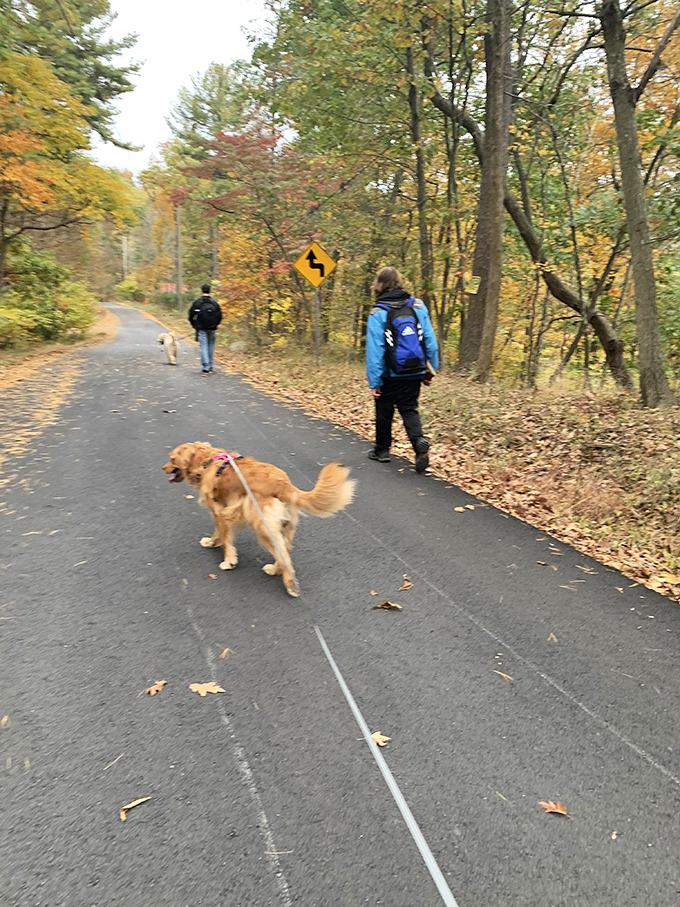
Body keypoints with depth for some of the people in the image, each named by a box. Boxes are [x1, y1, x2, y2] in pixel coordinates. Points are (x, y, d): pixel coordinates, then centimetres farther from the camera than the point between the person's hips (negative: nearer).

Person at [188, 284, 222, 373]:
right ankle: (210, 366, 20)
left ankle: (206, 367, -10)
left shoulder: (197, 302, -4)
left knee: (204, 347, -2)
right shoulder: (214, 302, 0)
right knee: (211, 346, 14)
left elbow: (191, 315, -2)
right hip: (212, 329, 2)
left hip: (201, 329, -2)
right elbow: (219, 316, 1)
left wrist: (194, 325, 14)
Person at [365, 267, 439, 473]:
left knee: (384, 412, 15)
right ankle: (419, 441, -14)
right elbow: (430, 340, 0)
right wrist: (431, 369, 7)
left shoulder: (378, 313, -13)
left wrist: (374, 382, -12)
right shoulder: (418, 306, -2)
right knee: (409, 410, 11)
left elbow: (375, 350, -16)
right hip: (414, 373, 3)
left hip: (389, 376, -2)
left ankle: (382, 450, 29)